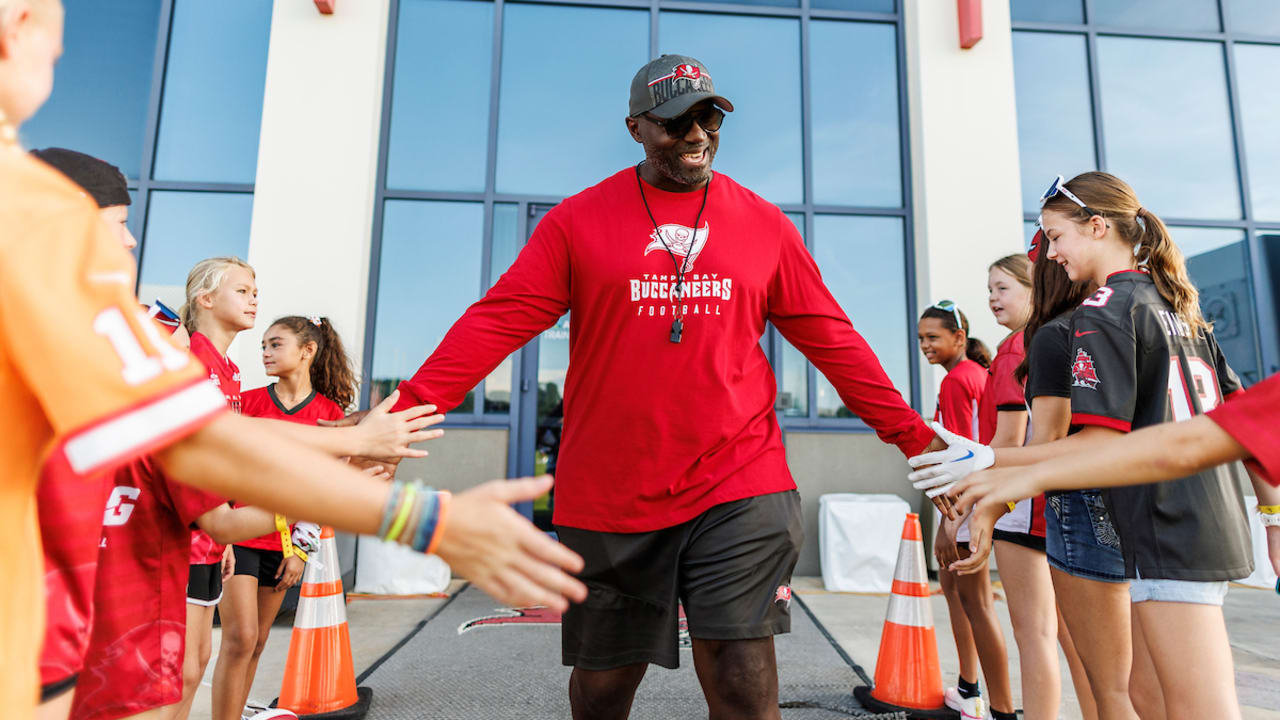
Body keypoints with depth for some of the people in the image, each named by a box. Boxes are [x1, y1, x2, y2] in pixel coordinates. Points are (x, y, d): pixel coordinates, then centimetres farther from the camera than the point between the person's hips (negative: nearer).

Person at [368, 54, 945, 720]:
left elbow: (830, 339, 9)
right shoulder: (577, 221, 2)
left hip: (738, 488, 1)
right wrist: (406, 411, -14)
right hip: (609, 496, 1)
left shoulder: (765, 224, 7)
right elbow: (497, 321, -4)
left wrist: (910, 433, 8)